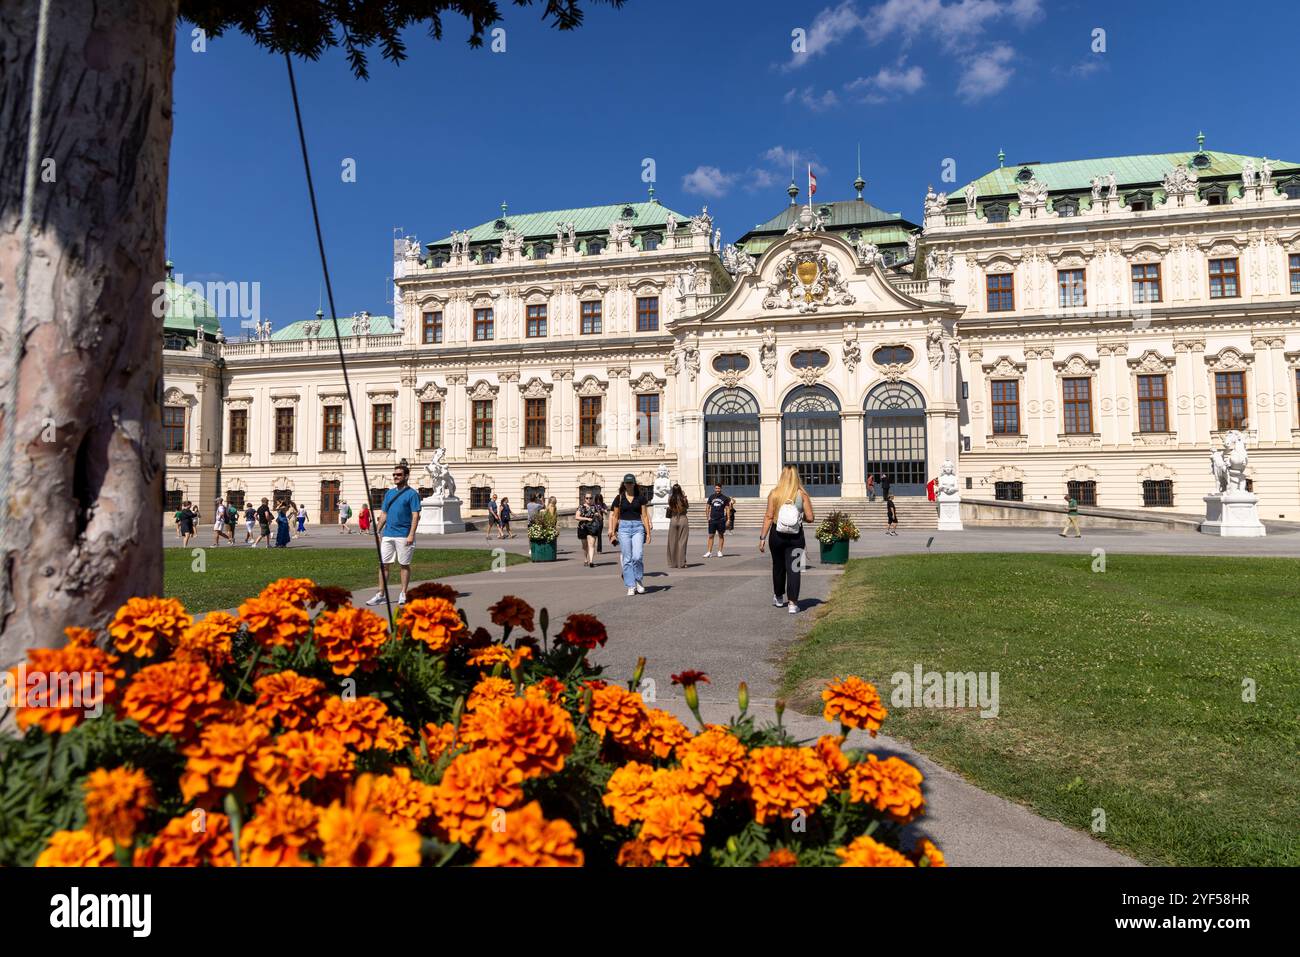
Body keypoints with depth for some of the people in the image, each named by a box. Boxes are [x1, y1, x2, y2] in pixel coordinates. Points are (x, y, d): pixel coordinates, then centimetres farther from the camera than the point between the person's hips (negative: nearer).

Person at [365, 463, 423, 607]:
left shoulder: (412, 493, -5)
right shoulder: (389, 493, 14)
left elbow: (415, 516, -11)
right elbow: (384, 514, 18)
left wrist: (411, 535, -18)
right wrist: (378, 531, 11)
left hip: (403, 536, -6)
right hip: (387, 535, 6)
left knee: (404, 565, 3)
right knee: (383, 564, 4)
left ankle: (403, 594, 12)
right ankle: (381, 594, 8)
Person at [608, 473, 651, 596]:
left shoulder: (640, 497, 5)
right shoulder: (619, 498, 7)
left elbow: (645, 516, 5)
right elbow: (615, 517, 13)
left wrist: (648, 533, 0)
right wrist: (613, 533, 11)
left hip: (638, 527, -1)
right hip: (623, 527, 1)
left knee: (637, 556, -15)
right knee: (627, 559, -1)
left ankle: (638, 581, 8)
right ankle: (631, 586, 6)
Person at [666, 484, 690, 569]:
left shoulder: (671, 499, -5)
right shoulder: (683, 499, -8)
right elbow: (687, 507, 10)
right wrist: (684, 495, 7)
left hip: (673, 520, 1)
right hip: (683, 520, -1)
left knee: (672, 542, 9)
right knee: (682, 542, 2)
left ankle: (672, 563, 11)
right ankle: (681, 563, 1)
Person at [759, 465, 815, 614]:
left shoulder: (774, 493, -4)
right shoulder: (802, 494, -3)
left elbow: (768, 516, -8)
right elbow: (810, 518, -6)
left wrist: (763, 537, -5)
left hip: (777, 535, 1)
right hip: (796, 536, -1)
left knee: (778, 567, 17)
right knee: (793, 569, 2)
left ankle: (778, 597, 35)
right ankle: (792, 603, -6)